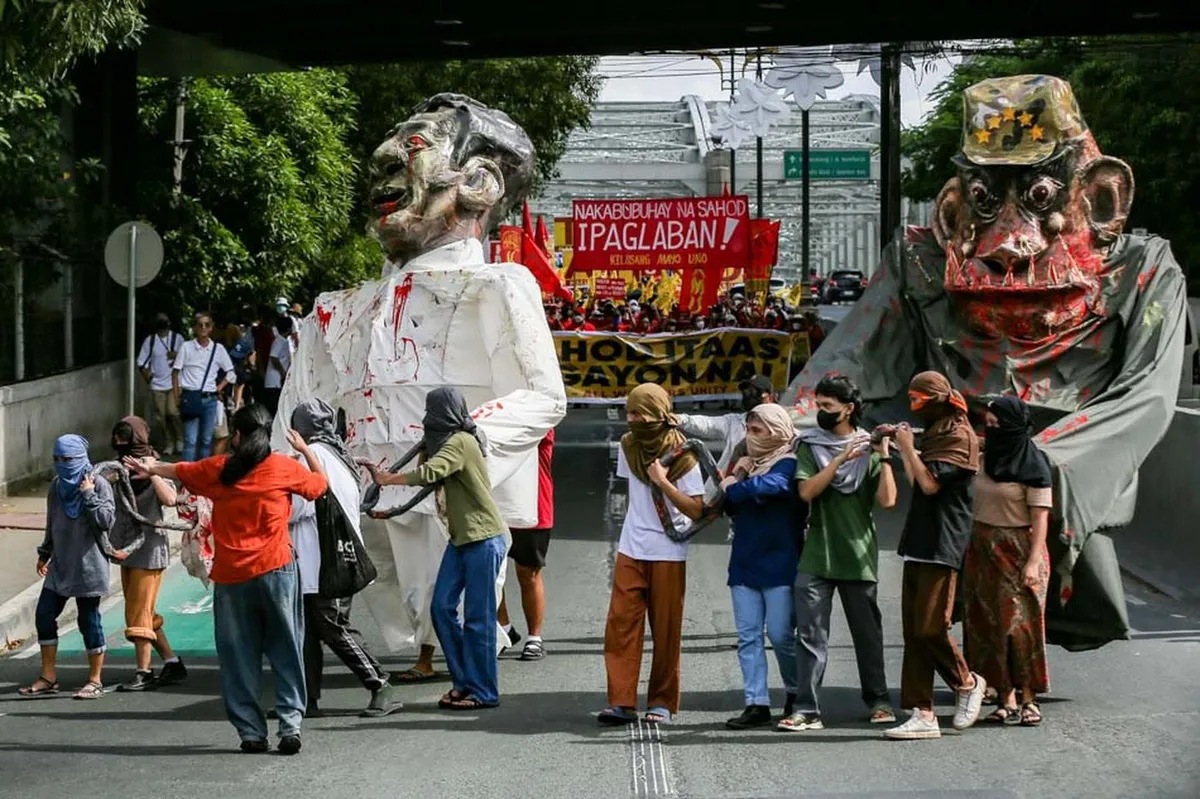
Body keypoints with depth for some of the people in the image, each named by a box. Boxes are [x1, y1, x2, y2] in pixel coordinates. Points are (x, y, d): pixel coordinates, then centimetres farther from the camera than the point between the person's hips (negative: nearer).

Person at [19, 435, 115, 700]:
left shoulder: (98, 485, -10)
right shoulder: (57, 485, 9)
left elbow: (106, 521, -19)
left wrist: (88, 494, -19)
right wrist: (45, 554, 23)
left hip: (88, 566, -6)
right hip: (60, 566, 6)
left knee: (89, 619, 0)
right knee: (44, 615, 4)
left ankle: (95, 681, 10)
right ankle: (48, 677, 14)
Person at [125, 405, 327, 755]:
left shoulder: (218, 468, 5)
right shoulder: (284, 467, 0)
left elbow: (180, 470, 25)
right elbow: (321, 483, 16)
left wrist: (151, 468, 44)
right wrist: (304, 449, 29)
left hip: (231, 576, 1)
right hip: (275, 569, -1)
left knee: (239, 657, 6)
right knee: (286, 652, 3)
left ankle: (251, 732, 5)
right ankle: (290, 724, -6)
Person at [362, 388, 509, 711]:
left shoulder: (460, 442, -16)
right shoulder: (451, 442, 16)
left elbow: (430, 473, -29)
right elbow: (433, 483, 15)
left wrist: (387, 479, -21)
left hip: (484, 539, -10)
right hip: (461, 539, 10)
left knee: (477, 618, -5)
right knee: (442, 607, 5)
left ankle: (483, 692, 1)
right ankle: (464, 681, 12)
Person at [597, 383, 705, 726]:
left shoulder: (682, 456, -11)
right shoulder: (628, 446, 6)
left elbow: (697, 510, -16)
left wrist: (663, 482, -22)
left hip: (669, 553, -4)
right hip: (631, 550, 4)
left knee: (666, 630, 2)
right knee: (621, 623, -5)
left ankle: (662, 702, 11)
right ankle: (621, 701, -5)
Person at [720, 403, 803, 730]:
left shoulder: (788, 464, -6)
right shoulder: (749, 461, 15)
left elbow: (770, 485, -27)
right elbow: (729, 507, 15)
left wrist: (735, 487, -10)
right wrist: (736, 476, -3)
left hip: (779, 563, -7)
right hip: (744, 562, 7)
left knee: (781, 635, -3)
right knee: (748, 636, 2)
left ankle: (797, 693, 18)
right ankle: (756, 703, 4)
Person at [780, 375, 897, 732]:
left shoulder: (868, 449, 5)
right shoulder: (810, 446, 7)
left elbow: (886, 500, -5)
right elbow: (807, 491, -9)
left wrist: (885, 456, -11)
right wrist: (841, 459, -15)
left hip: (859, 558, 0)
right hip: (816, 558, 0)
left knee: (868, 633, 10)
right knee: (810, 634, -6)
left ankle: (878, 700, 24)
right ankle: (807, 710, -7)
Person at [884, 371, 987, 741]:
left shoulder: (958, 436, -8)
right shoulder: (934, 434, 21)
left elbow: (930, 483, -18)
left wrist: (908, 447, -7)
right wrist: (903, 449, 18)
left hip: (940, 547, -9)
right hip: (918, 545, 9)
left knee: (930, 628, -12)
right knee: (914, 632, 3)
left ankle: (967, 682, 12)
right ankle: (923, 714, 3)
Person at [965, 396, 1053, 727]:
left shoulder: (1033, 466, -10)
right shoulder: (986, 458, 9)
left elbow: (1040, 516, -13)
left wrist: (1033, 562, -20)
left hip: (1017, 551, -7)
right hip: (983, 550, 7)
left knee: (1018, 622, -8)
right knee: (989, 623, 4)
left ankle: (1029, 699, 0)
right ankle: (1006, 699, 9)